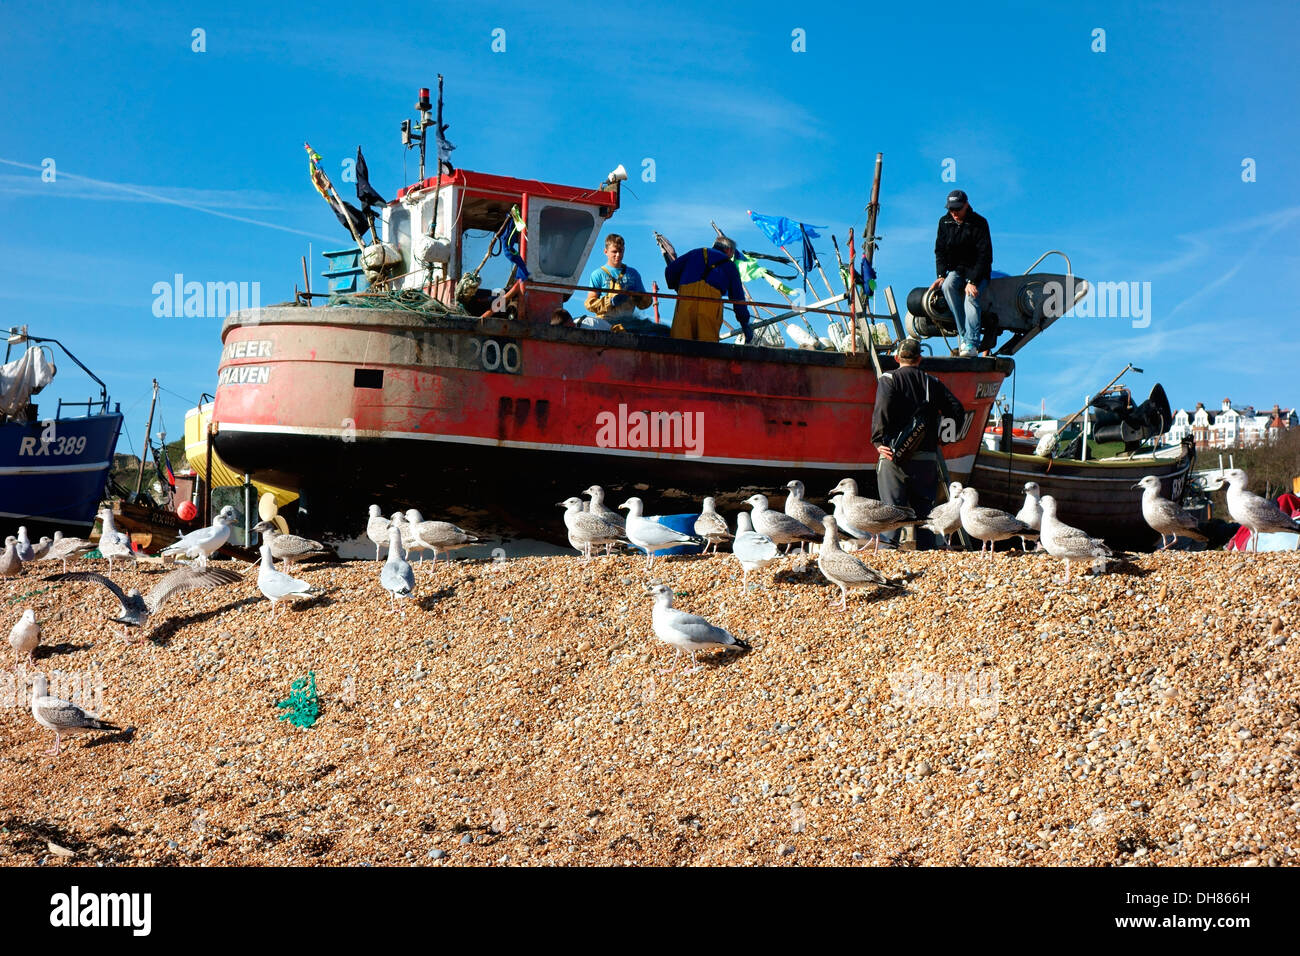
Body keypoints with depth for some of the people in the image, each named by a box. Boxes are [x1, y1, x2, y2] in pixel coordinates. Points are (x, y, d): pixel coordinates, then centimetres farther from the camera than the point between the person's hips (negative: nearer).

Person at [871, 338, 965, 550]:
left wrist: (878, 441, -15)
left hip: (894, 454, -3)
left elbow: (882, 410, -16)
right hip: (927, 457, 3)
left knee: (891, 506, -3)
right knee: (924, 507, 10)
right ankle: (927, 550, 9)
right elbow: (957, 411, 7)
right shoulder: (933, 383, 12)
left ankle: (888, 545, -15)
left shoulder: (889, 379, 1)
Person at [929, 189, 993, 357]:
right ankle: (963, 335, -29)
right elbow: (940, 251, 5)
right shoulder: (945, 222, 1)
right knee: (948, 286, -30)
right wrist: (941, 275, -11)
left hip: (977, 271, -4)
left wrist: (972, 282, -26)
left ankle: (971, 344, -35)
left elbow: (984, 256, -17)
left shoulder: (979, 223, -13)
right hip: (956, 270, 4)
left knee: (971, 297, -30)